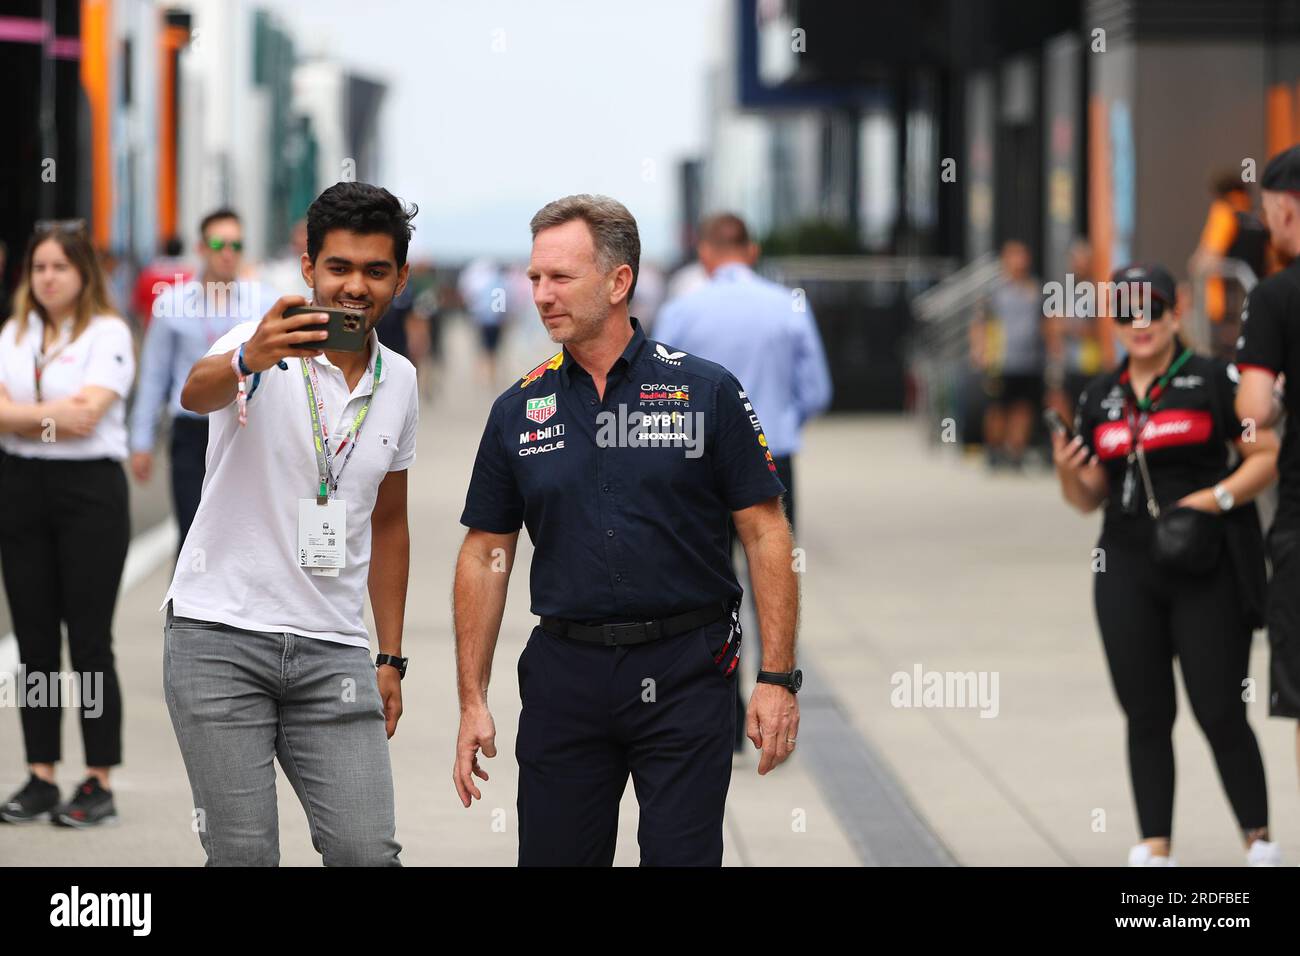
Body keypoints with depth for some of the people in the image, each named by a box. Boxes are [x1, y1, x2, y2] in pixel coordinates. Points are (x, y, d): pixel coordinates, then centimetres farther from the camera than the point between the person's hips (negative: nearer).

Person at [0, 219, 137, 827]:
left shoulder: (108, 334, -4)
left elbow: (85, 416, -16)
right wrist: (57, 413, -11)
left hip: (89, 487, -5)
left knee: (89, 640, -3)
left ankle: (99, 783, 2)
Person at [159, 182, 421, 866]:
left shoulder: (398, 381, 10)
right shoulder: (264, 350, -6)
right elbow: (198, 393, -30)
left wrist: (391, 658, 16)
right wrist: (248, 361, -54)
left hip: (333, 651, 4)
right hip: (220, 636, -4)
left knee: (368, 853, -9)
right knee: (243, 856, -7)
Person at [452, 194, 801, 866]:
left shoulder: (705, 391, -2)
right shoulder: (518, 411, 6)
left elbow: (765, 533, -2)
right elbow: (485, 556, 10)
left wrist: (777, 677, -8)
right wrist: (472, 701, 4)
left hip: (684, 672, -3)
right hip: (563, 674, 3)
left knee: (681, 854, -3)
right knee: (554, 854, 6)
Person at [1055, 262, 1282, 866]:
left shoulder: (1213, 381, -2)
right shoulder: (1099, 398, 13)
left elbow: (1267, 458, -4)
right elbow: (1091, 498, 18)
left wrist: (1213, 499, -17)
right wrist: (1069, 474, -4)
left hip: (1206, 571, -5)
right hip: (1127, 572, 5)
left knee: (1219, 712, -6)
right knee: (1146, 715, 5)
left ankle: (1259, 842, 6)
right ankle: (1155, 848, 10)